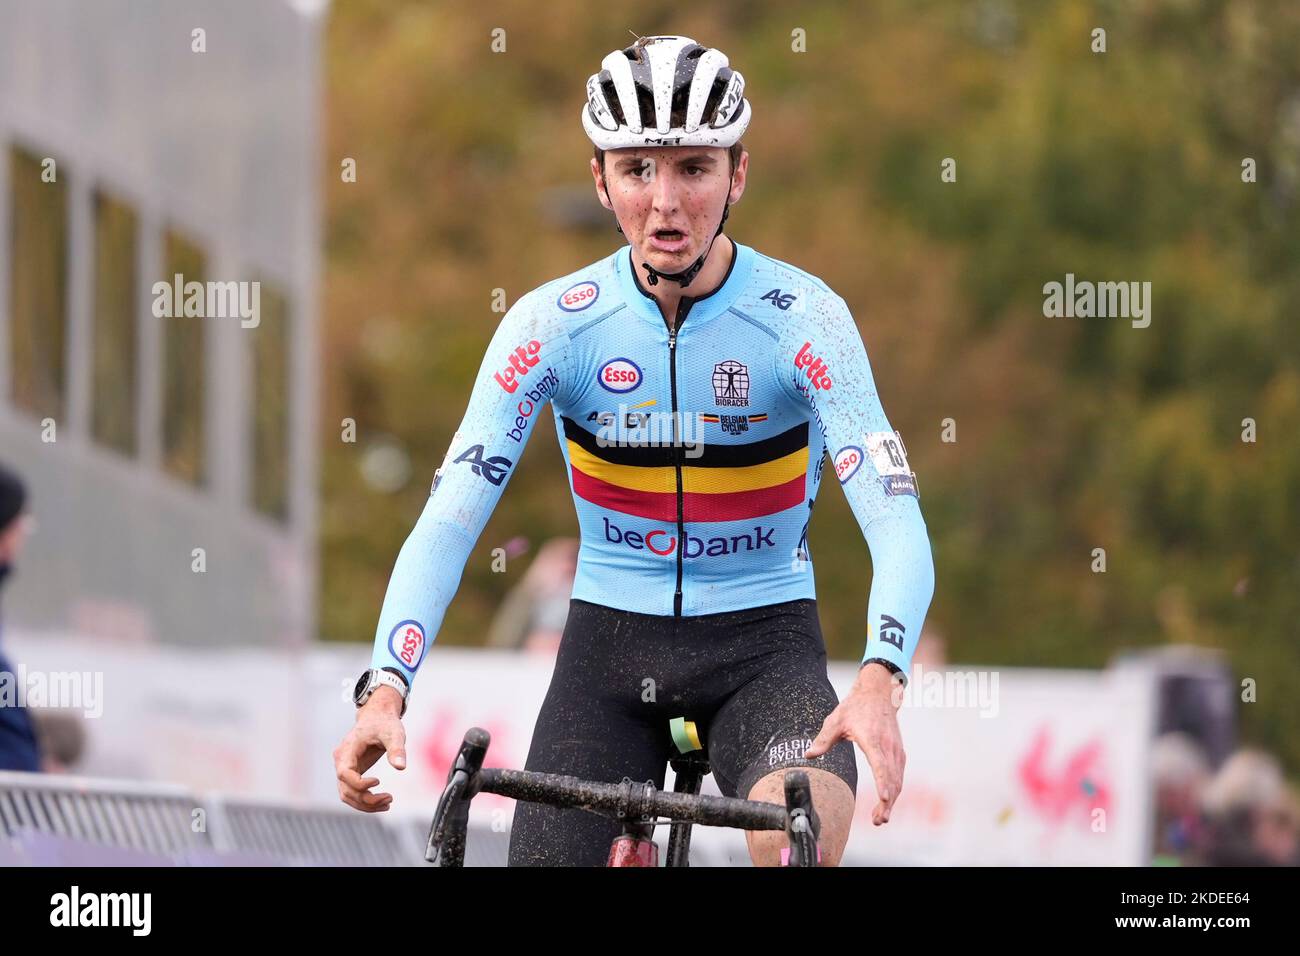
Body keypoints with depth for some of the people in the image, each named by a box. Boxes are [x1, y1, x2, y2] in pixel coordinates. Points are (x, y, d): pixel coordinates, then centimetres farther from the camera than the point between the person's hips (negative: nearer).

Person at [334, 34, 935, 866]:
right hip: (611, 640, 3)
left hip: (761, 641, -3)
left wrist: (879, 680, -41)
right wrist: (384, 690, -31)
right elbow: (447, 522, -15)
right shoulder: (553, 323, -10)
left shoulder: (802, 317, -14)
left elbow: (898, 526, -22)